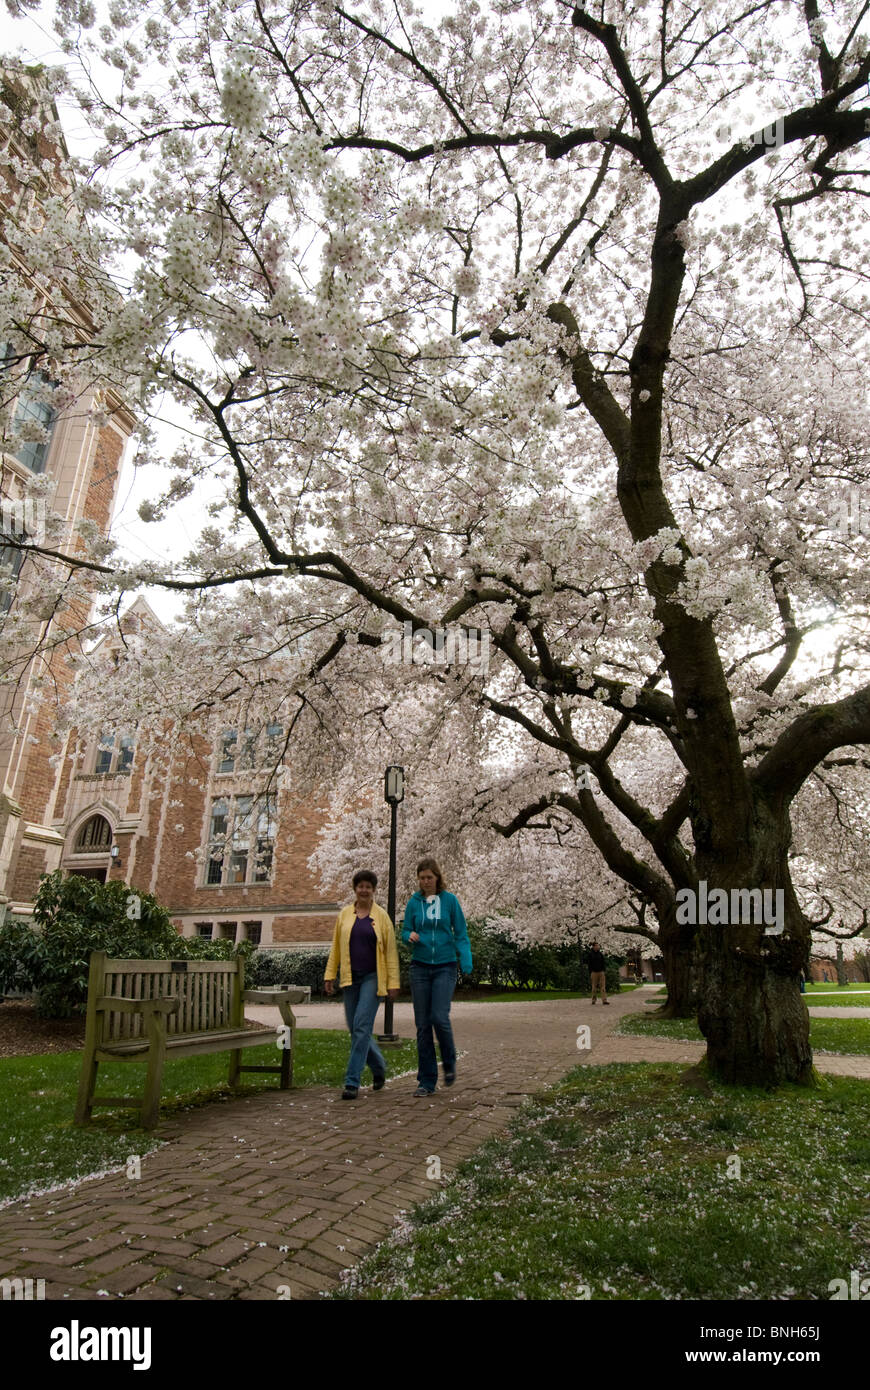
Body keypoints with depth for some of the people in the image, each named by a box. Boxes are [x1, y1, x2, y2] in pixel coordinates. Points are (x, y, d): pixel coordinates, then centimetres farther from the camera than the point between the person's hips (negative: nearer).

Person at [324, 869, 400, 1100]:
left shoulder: (381, 916, 0)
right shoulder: (344, 914, 7)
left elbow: (391, 951, 0)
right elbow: (335, 947, 11)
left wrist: (393, 982, -4)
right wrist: (329, 974, 5)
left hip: (372, 977, -3)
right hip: (350, 978, 4)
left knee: (361, 1026, -12)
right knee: (356, 1029, 8)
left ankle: (352, 1082, -4)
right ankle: (379, 1067, 32)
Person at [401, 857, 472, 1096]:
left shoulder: (449, 900, -2)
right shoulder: (414, 902, 3)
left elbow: (461, 933, 0)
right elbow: (405, 930, 8)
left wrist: (466, 960, -12)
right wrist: (410, 936, -16)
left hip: (445, 967, -2)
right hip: (420, 967, 2)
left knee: (439, 1018, -13)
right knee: (423, 1024, 3)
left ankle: (449, 1062, 16)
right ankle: (426, 1081, 14)